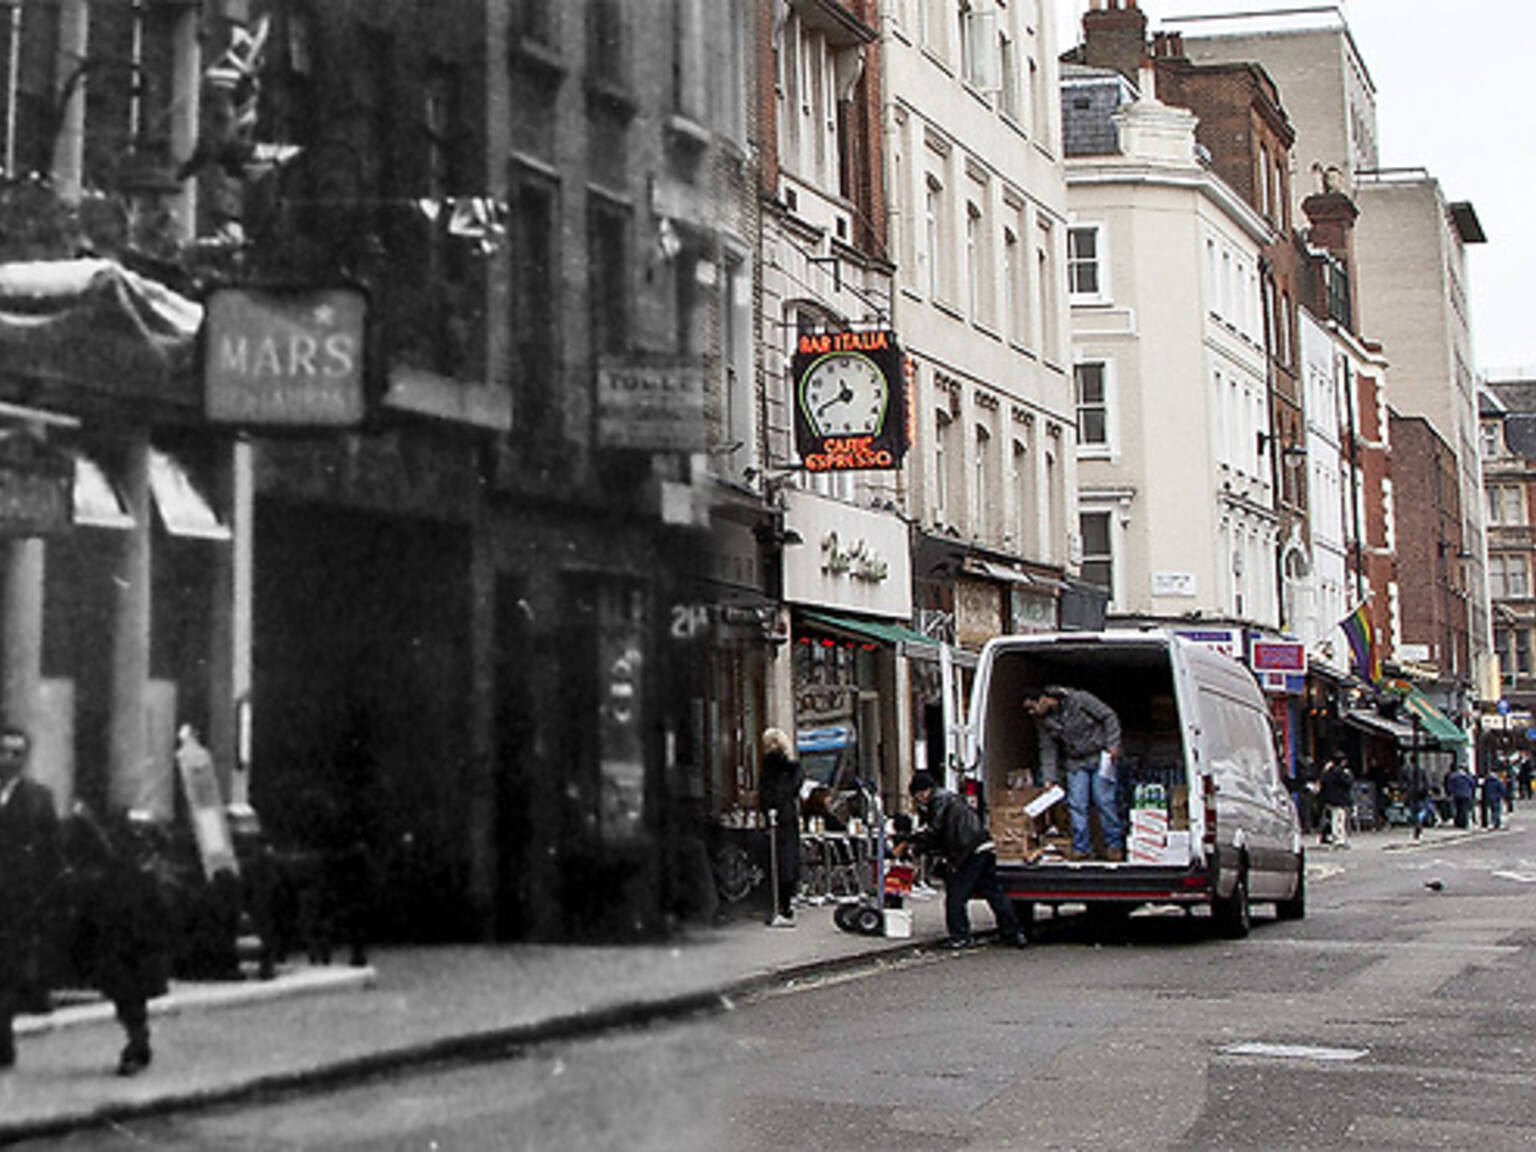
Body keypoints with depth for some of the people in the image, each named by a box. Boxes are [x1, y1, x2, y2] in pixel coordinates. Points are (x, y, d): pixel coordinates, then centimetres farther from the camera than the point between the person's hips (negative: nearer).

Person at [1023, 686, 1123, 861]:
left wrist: (1112, 745, -18)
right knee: (1076, 804, -3)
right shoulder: (1042, 721, -4)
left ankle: (1114, 845, 6)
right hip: (1075, 763, 4)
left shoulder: (1079, 699, -20)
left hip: (1100, 758, -4)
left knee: (1104, 801, -6)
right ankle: (1081, 847, 6)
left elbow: (1109, 716, -12)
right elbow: (1047, 749, 3)